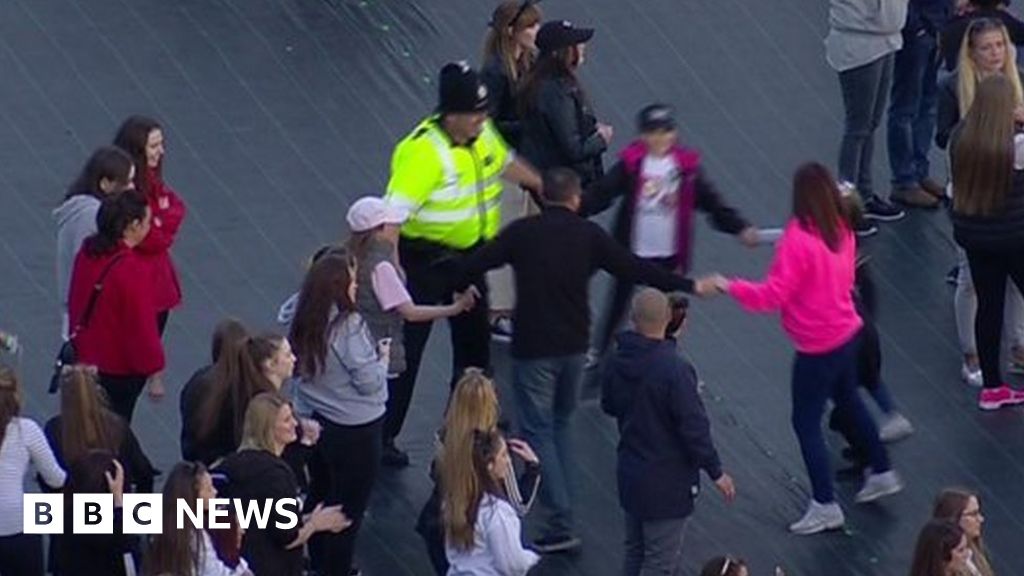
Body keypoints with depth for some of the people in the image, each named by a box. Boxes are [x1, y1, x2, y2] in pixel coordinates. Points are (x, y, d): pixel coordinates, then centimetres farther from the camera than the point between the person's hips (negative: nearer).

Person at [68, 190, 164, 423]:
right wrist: (154, 372, -10)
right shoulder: (132, 270, -26)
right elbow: (142, 326, -20)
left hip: (85, 358, 7)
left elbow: (74, 305, 10)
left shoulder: (86, 254, -3)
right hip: (120, 369, -7)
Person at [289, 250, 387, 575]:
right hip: (355, 431, -8)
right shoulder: (348, 326, -24)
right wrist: (382, 357, -2)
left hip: (316, 423, 8)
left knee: (320, 501, 23)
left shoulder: (305, 323, -3)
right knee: (349, 510, 6)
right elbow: (368, 381, -22)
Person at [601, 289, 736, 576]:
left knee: (636, 551, 21)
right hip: (667, 482, -8)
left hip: (630, 474, 8)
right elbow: (693, 426, -22)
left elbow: (609, 406, 13)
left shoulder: (618, 363, -4)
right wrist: (715, 471, -11)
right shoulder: (674, 369, -26)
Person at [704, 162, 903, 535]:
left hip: (818, 347, -8)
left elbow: (773, 296, -23)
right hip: (848, 333, 8)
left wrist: (729, 287, -12)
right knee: (849, 402, 29)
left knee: (806, 423, 4)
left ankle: (825, 507, 7)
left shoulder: (798, 240, -25)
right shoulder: (842, 231, -3)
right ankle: (882, 474, 42)